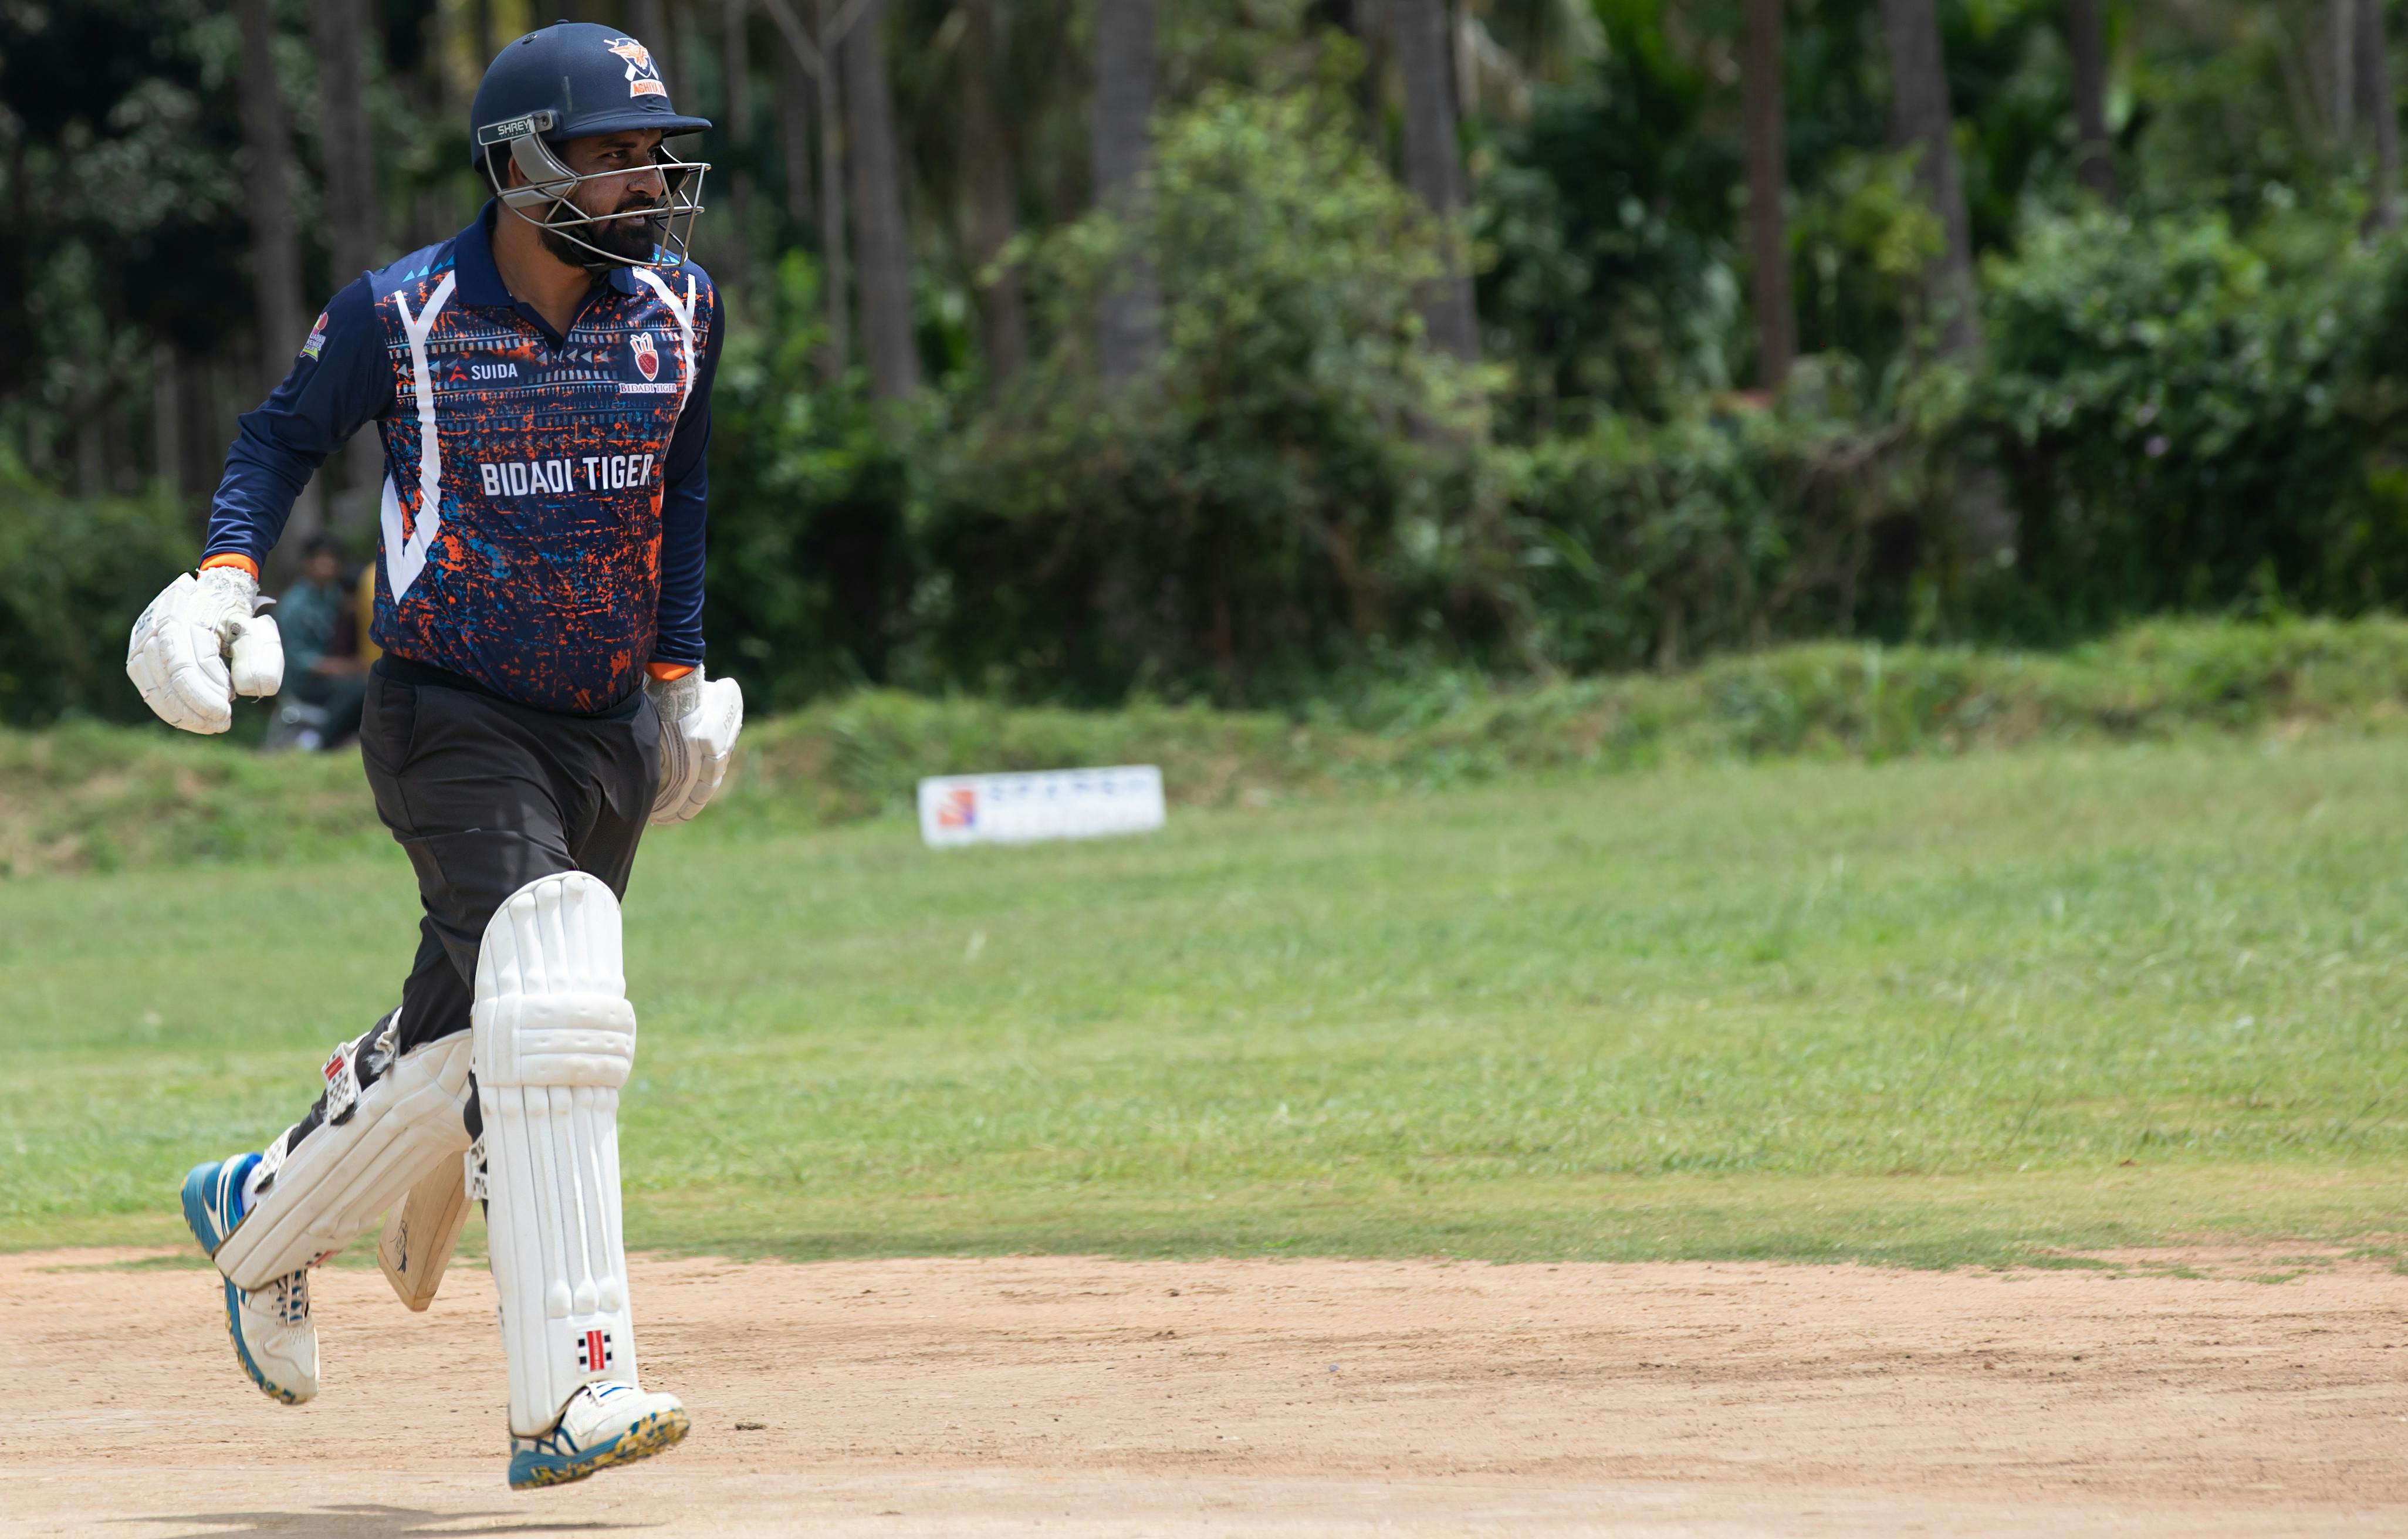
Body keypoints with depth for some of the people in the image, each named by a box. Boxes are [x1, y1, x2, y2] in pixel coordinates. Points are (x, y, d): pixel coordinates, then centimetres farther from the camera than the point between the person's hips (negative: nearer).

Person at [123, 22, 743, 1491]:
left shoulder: (677, 309, 2)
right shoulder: (400, 316, -10)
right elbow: (286, 433, 6)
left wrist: (680, 674, 19)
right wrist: (228, 572, -10)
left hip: (608, 733, 6)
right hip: (450, 720, -5)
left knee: (469, 1040, 13)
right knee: (551, 1007, -23)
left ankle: (266, 1217, 44)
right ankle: (567, 1395, -24)